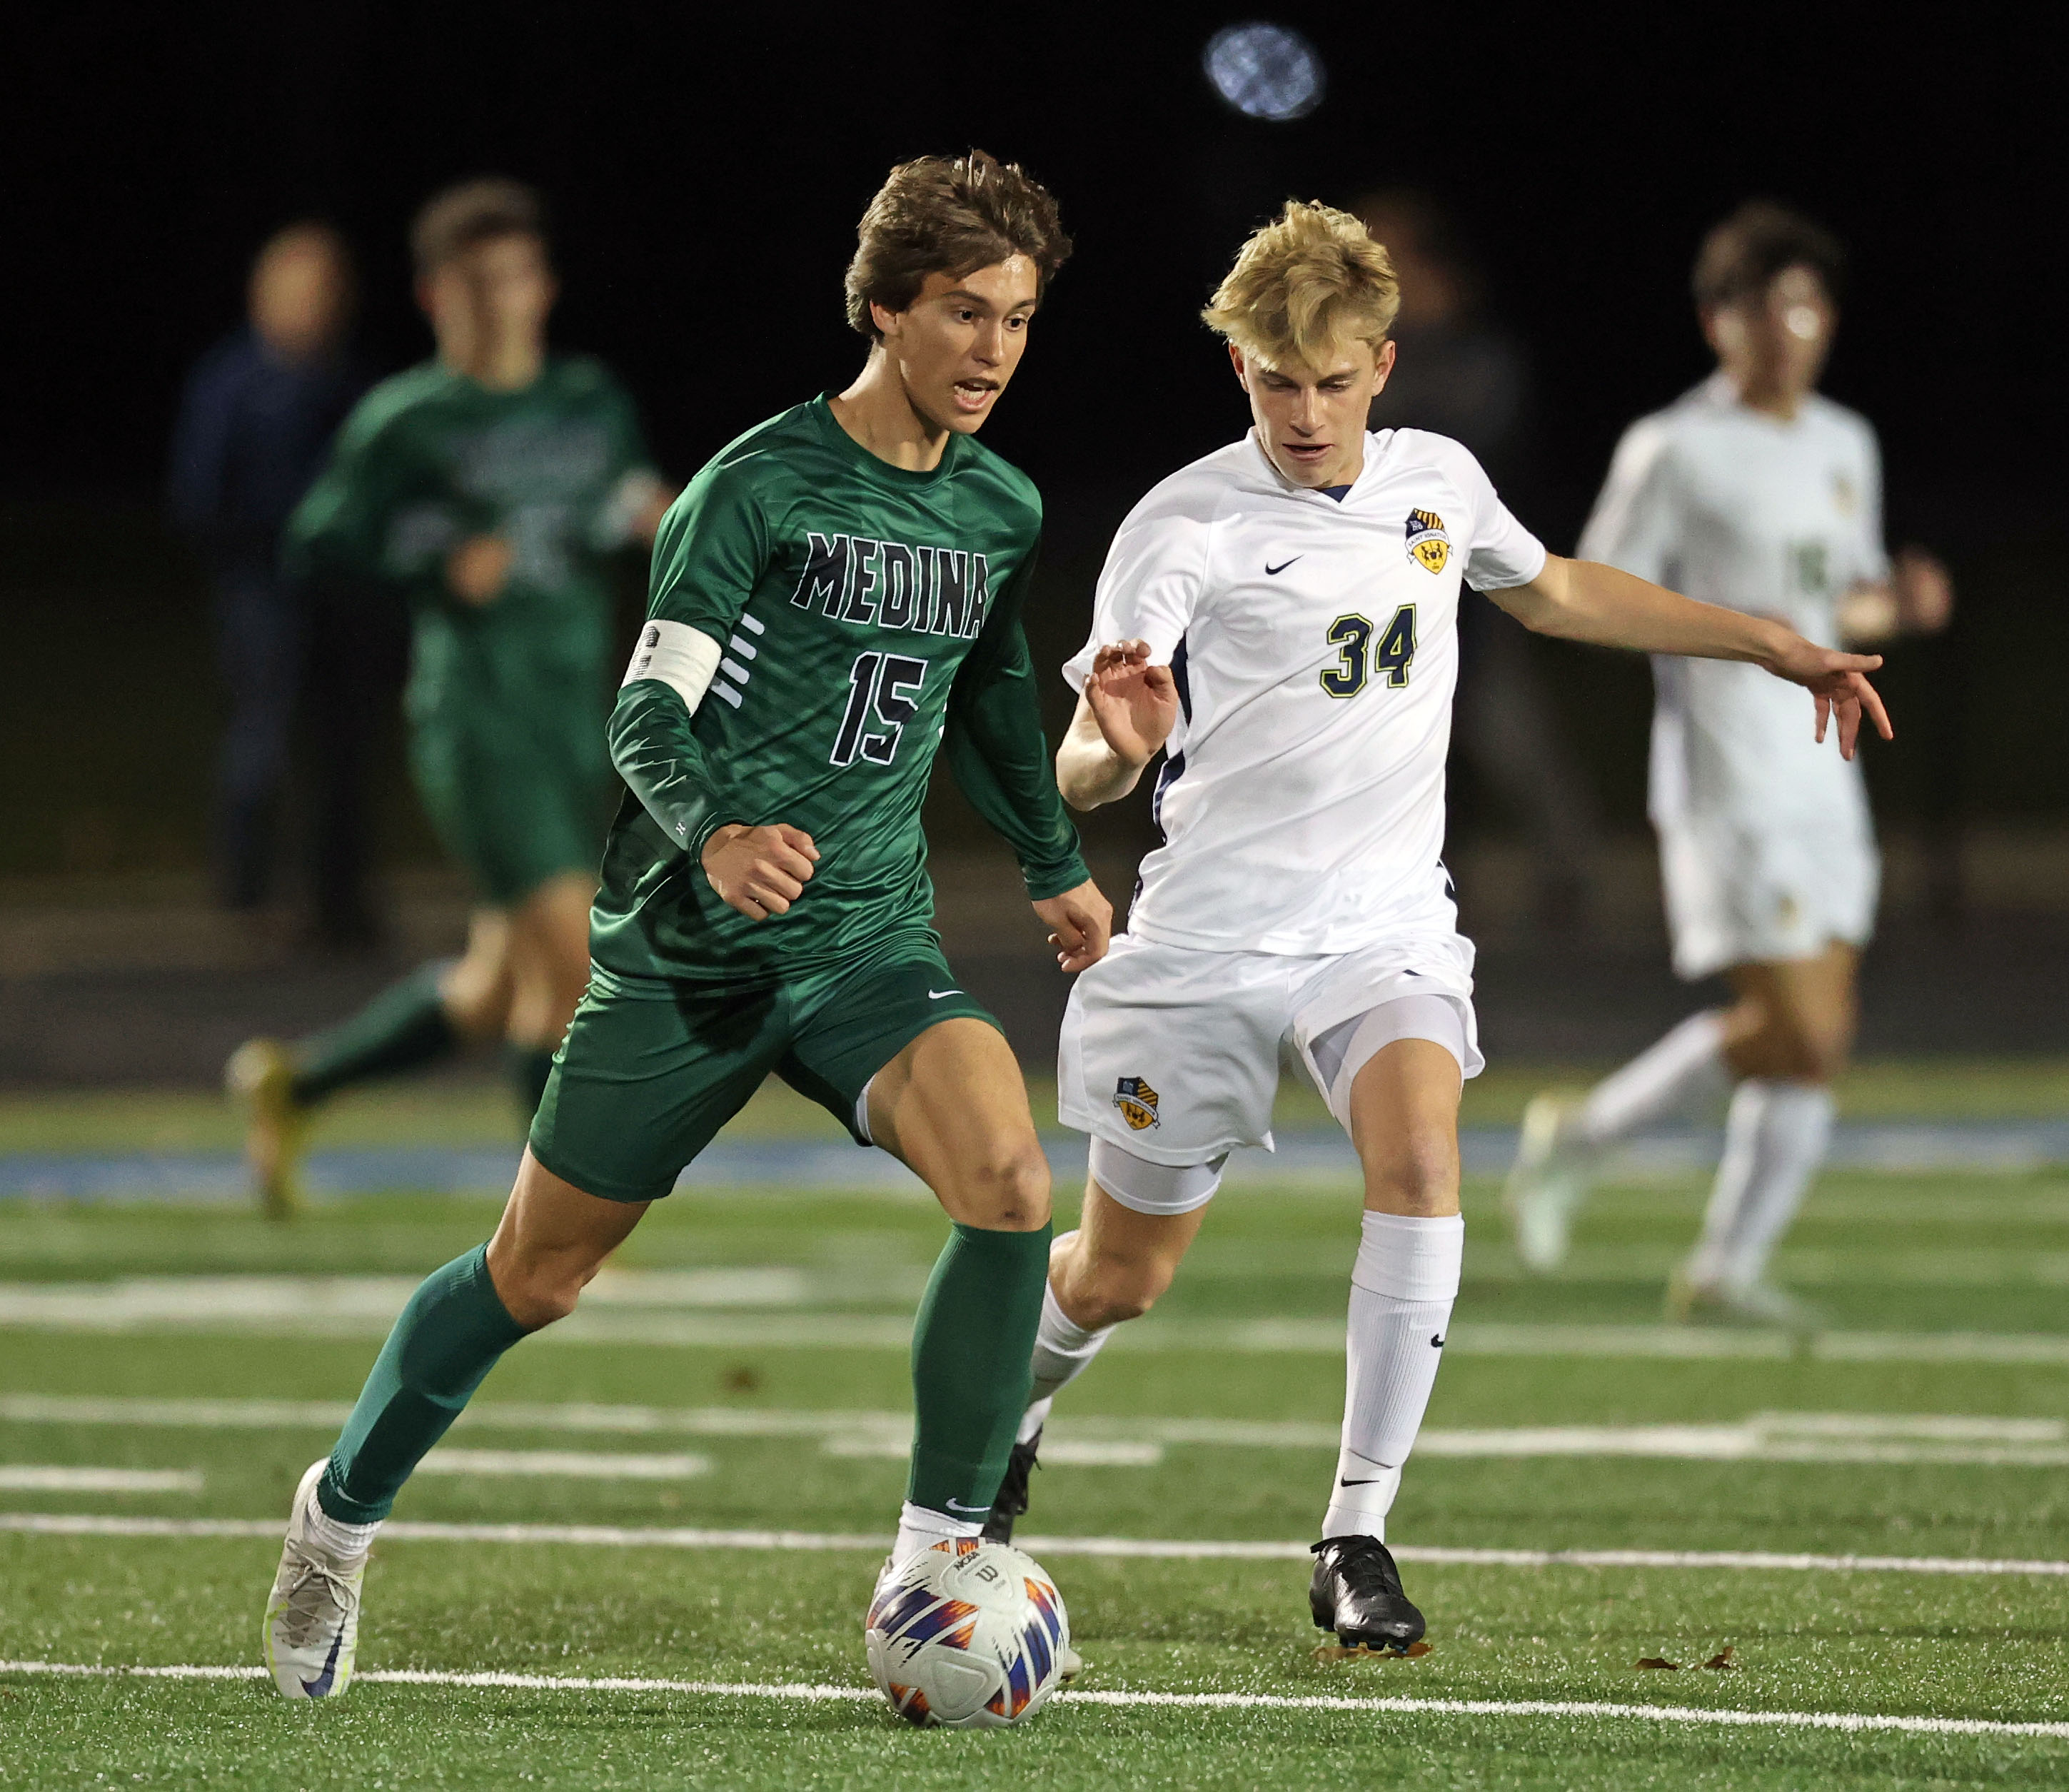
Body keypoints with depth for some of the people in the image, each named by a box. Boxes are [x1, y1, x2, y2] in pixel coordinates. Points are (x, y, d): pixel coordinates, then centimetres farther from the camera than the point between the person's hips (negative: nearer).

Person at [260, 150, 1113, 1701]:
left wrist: (1056, 865, 30)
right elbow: (650, 712, -14)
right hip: (691, 947, -4)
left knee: (1010, 1181, -24)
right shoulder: (761, 487, -11)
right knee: (537, 1276, 7)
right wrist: (711, 833, -33)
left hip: (871, 944, 4)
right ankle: (342, 1514, 32)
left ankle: (939, 1560, -14)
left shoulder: (1004, 513, 7)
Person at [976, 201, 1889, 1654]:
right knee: (1119, 1280, 7)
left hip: (1385, 925, 3)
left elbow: (1549, 590, 27)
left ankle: (1359, 1535, -19)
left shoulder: (1438, 481, 4)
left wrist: (1771, 645, 28)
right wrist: (1119, 747, -42)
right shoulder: (1185, 525, -11)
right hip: (1208, 936, -3)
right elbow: (1080, 775, -17)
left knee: (1421, 1160, -26)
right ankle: (1007, 1412, 43)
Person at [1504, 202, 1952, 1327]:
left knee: (1818, 1039, 2)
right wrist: (1723, 626, -22)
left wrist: (1896, 604, 2)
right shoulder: (1674, 451, -7)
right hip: (1727, 780, -7)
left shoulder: (1847, 447, 15)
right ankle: (1580, 1138, 6)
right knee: (1793, 1031, -12)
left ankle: (1727, 1267, 9)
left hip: (1822, 770, 7)